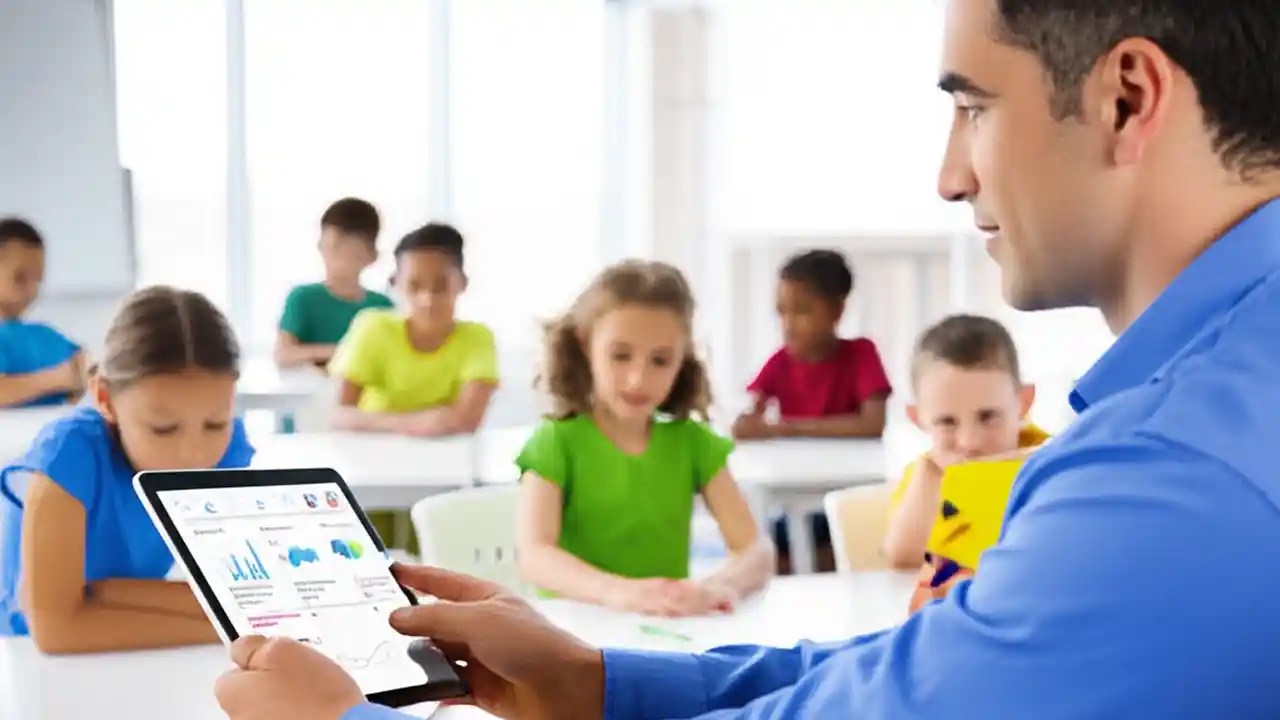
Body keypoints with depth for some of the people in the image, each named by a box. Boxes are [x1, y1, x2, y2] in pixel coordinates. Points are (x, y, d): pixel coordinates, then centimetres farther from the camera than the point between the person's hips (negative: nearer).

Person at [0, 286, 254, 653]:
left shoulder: (227, 446, -13)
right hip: (34, 662, -3)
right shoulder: (71, 450, -23)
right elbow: (54, 626, -29)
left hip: (133, 664, 3)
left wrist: (105, 593, -21)